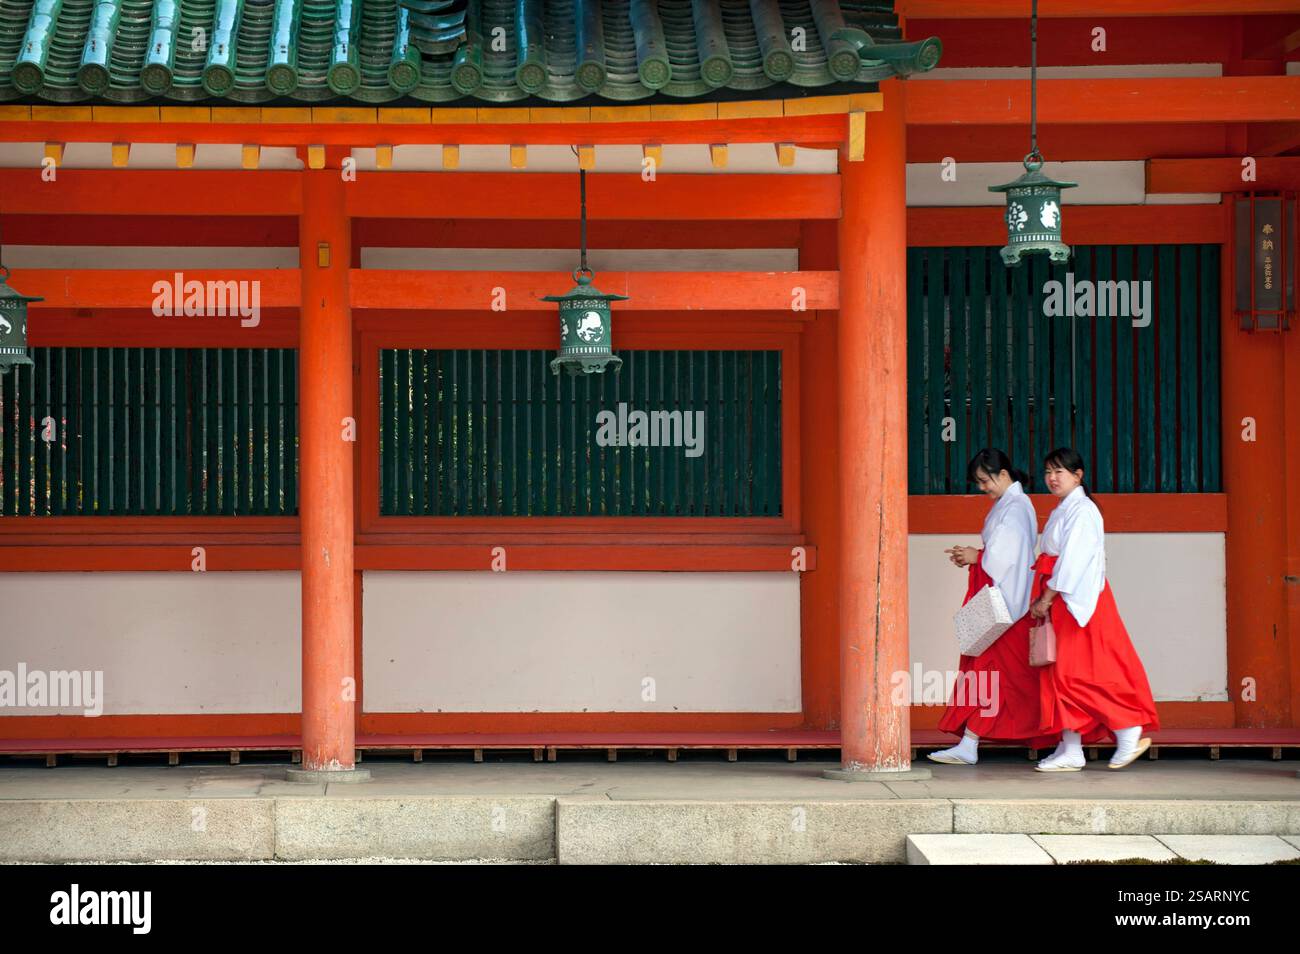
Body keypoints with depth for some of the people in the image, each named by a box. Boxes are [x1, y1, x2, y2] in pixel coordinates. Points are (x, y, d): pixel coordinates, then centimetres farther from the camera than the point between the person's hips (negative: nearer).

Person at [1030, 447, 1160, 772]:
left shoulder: (1081, 511, -11)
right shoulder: (1062, 511, 18)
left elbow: (1072, 562, -18)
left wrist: (1047, 598, -18)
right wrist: (1043, 600, 8)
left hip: (1077, 601, -10)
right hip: (1060, 604, 10)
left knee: (1075, 672, -11)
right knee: (1059, 673, 6)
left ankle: (1128, 730, -3)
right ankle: (1069, 750, 6)